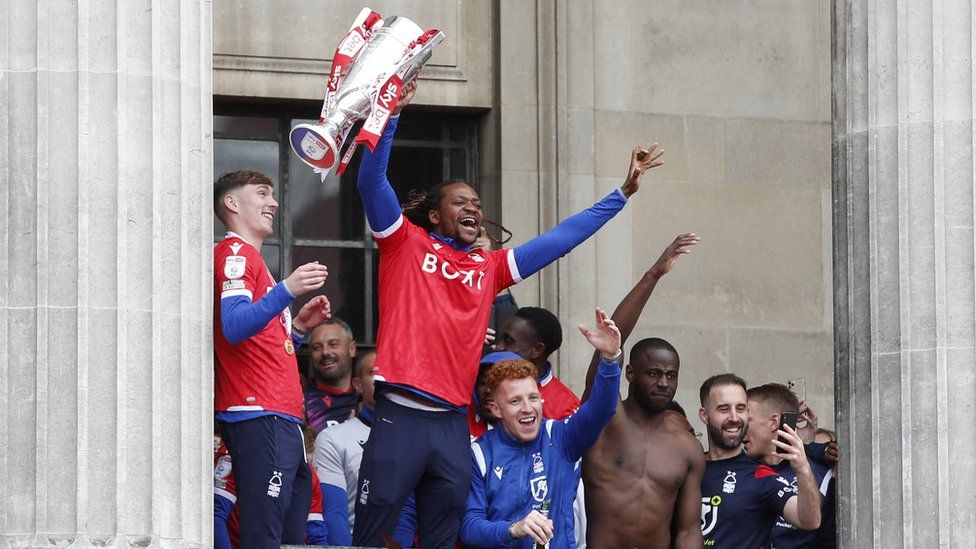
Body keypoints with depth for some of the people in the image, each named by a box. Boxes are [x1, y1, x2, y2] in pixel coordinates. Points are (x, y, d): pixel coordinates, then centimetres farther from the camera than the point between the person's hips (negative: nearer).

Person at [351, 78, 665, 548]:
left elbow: (561, 239, 23)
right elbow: (372, 181, -4)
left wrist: (622, 193, 24)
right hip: (401, 417, -5)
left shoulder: (489, 268, 19)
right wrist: (391, 114, -14)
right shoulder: (406, 245, 7)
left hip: (453, 423, 5)